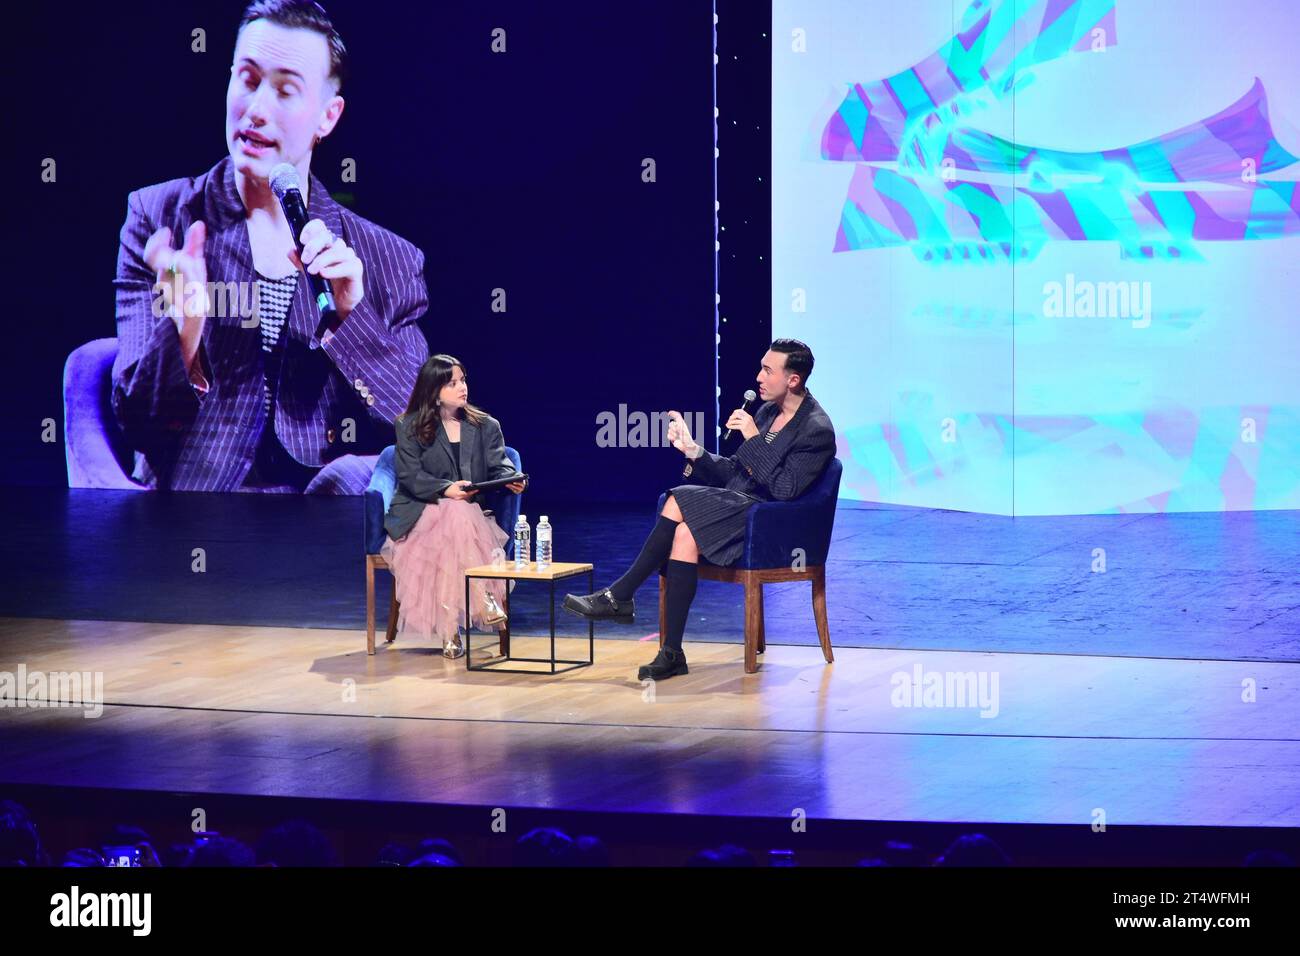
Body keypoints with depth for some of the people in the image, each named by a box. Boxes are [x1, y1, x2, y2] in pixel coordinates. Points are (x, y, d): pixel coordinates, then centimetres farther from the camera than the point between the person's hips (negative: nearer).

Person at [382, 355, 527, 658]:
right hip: (420, 515, -2)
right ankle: (483, 600, -38)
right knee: (456, 516, -37)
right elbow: (410, 476, -6)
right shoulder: (410, 426, 4)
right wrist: (446, 489, -24)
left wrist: (511, 481, -23)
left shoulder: (486, 426, 14)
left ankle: (451, 629, -39)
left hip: (472, 514, 3)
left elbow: (499, 466, 2)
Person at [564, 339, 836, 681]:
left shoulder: (817, 430, -10)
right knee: (685, 533, -25)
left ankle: (619, 596, -18)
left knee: (680, 501, -26)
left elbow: (785, 489, -19)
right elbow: (733, 471, 17)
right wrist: (693, 450, 3)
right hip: (739, 504, 7)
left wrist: (754, 438, -18)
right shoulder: (768, 412, 16)